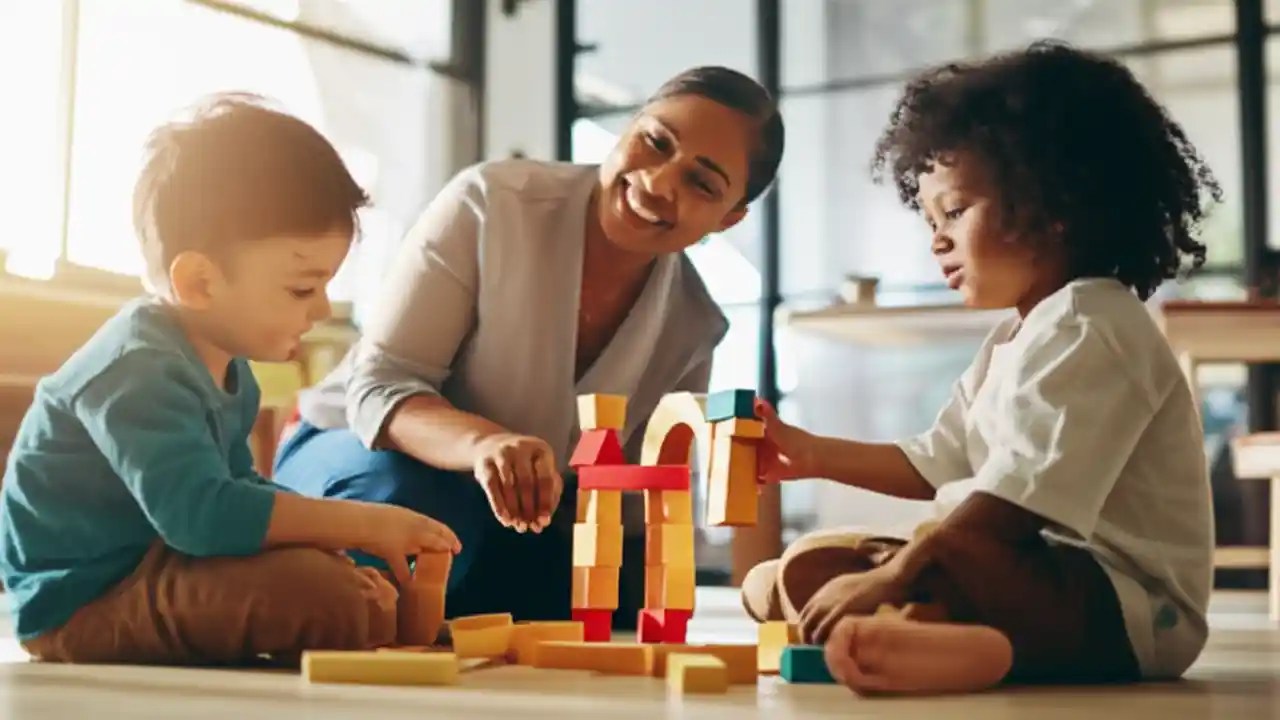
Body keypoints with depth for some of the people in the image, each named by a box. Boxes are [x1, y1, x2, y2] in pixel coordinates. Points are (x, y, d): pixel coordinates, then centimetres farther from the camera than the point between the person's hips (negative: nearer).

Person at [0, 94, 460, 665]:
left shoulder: (225, 368, 7)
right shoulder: (137, 370, -25)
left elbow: (242, 495, 15)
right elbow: (200, 514, -39)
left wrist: (334, 563, -2)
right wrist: (364, 525, -34)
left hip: (150, 576, 11)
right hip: (81, 606, -11)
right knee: (309, 592, -29)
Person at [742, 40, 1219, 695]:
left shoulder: (1085, 329, -13)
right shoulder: (1017, 341, 21)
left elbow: (1018, 500, -23)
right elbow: (933, 467, 25)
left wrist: (888, 577, -25)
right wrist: (815, 455, 15)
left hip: (1124, 604, -11)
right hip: (1047, 579, 11)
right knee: (812, 568, 0)